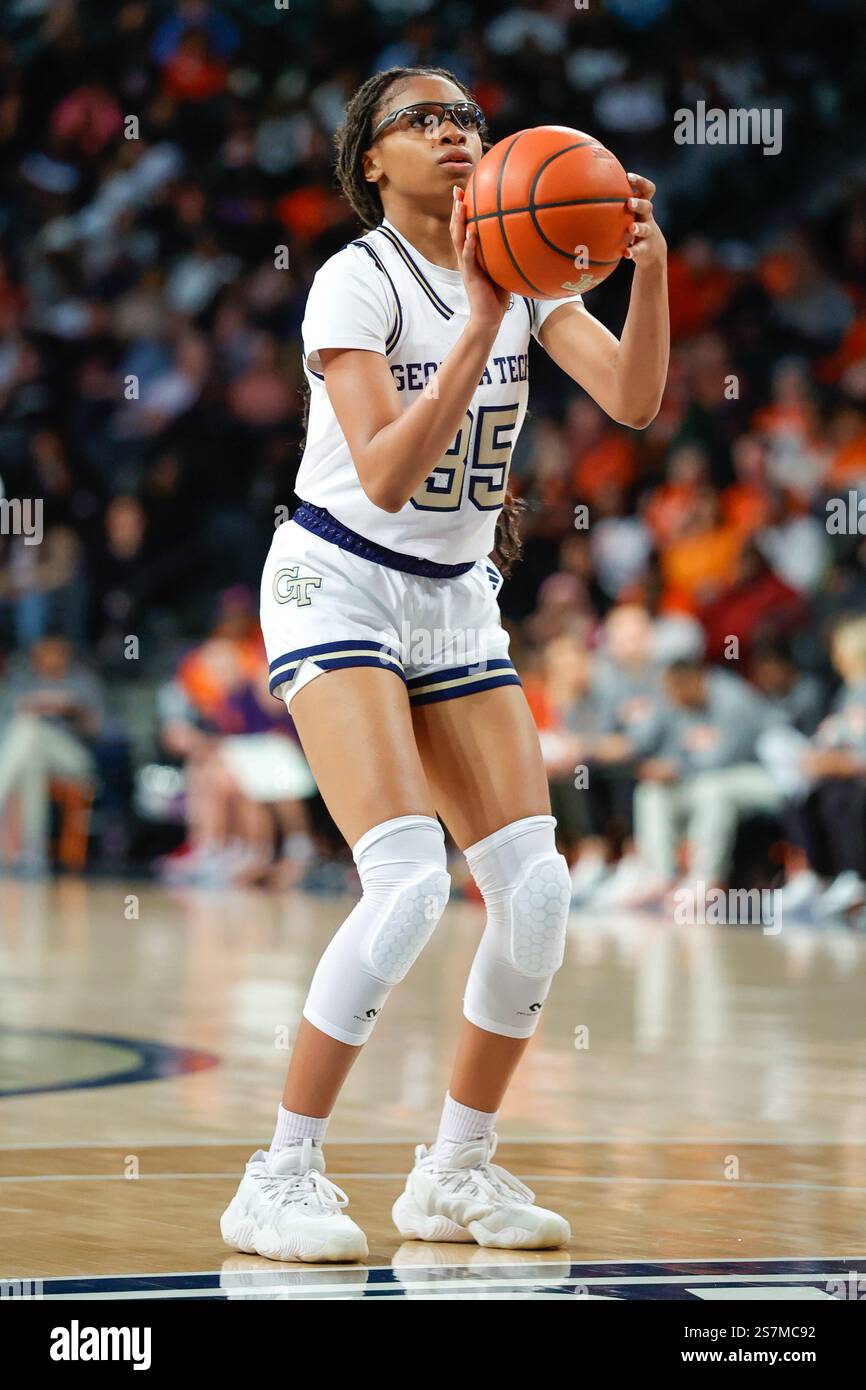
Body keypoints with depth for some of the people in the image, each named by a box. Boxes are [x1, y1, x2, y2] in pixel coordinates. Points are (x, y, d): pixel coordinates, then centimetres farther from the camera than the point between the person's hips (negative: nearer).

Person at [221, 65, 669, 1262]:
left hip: (457, 603, 6)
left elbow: (632, 398, -11)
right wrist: (480, 323, -32)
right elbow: (385, 475, -27)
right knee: (410, 881, -23)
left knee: (538, 893, -6)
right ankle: (282, 1181, -13)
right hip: (338, 590, -6)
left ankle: (456, 1173, 11)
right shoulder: (356, 283, -14)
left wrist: (649, 266, -27)